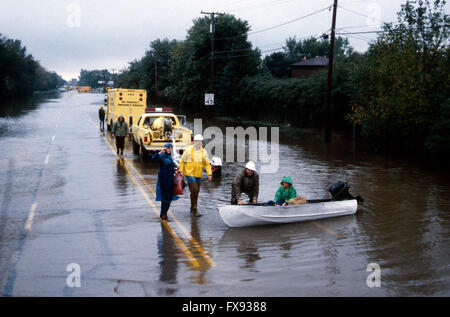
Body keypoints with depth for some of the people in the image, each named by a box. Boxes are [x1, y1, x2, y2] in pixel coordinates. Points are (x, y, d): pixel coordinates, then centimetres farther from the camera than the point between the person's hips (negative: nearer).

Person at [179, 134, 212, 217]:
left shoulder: (203, 151, 5)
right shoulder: (189, 150, -5)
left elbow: (207, 164, 7)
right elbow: (182, 161, 2)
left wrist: (209, 174, -2)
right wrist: (181, 171, -4)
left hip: (198, 175, 4)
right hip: (190, 173, -4)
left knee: (196, 192, 10)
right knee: (194, 191, -13)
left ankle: (192, 208, 27)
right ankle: (195, 209, -7)